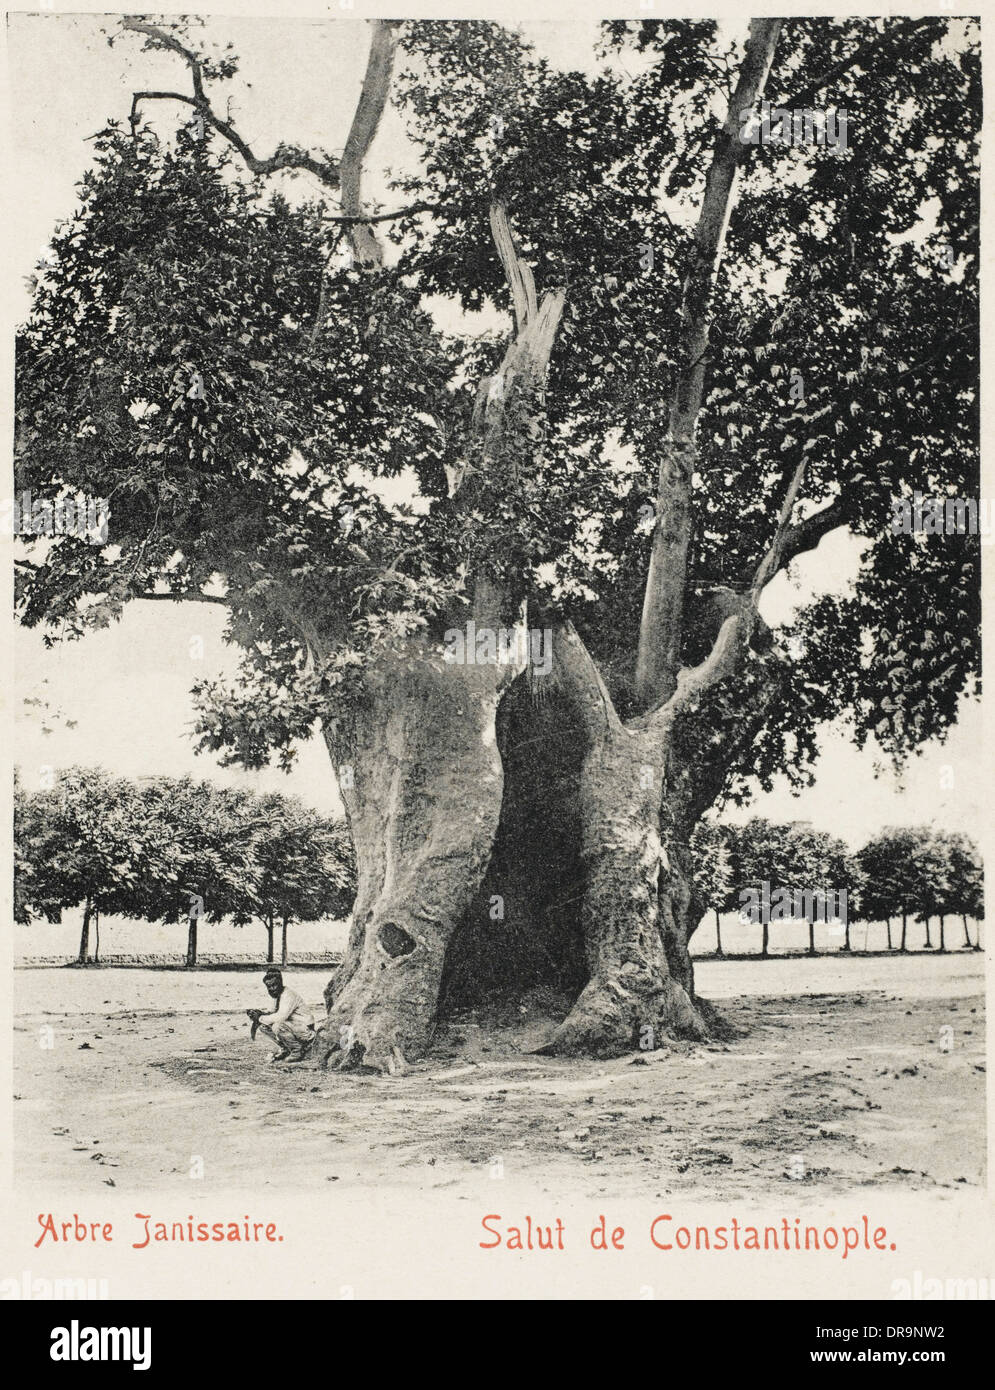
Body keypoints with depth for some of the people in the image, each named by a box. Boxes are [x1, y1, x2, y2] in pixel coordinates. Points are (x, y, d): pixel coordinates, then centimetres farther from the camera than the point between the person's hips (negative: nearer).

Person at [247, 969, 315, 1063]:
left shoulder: (289, 995, -22)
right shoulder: (277, 996, 7)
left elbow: (280, 1017, -33)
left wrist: (261, 1018, -21)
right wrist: (260, 1013, -9)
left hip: (306, 1032, -9)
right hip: (292, 1028, 9)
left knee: (277, 1026, -32)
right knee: (262, 1026, -2)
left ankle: (298, 1051, -12)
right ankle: (283, 1049, 9)